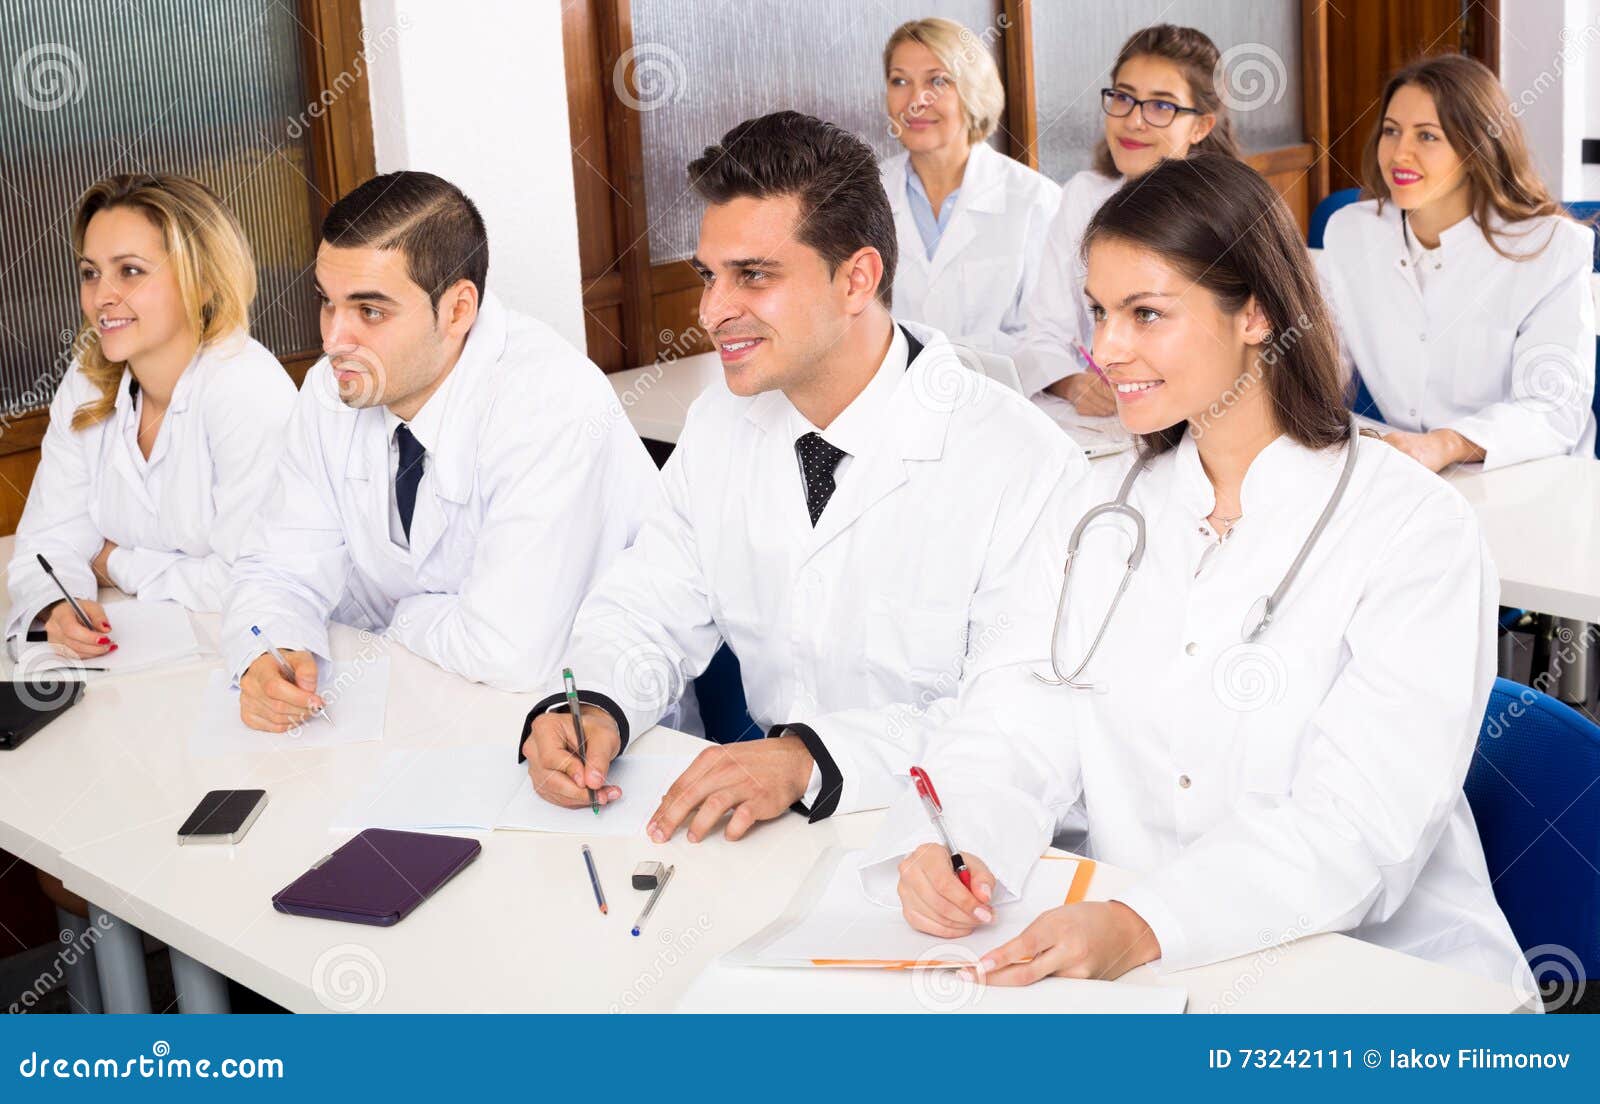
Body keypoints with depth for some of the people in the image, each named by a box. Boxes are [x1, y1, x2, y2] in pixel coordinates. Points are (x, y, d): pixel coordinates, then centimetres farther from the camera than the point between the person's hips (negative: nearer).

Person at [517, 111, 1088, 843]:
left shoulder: (1024, 467, -15)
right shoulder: (719, 427, 6)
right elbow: (647, 614, 10)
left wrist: (809, 757, -32)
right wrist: (591, 710, -12)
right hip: (766, 835, 5)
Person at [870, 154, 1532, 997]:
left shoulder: (1414, 529, -8)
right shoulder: (1100, 508, 10)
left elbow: (1359, 823, -19)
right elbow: (1028, 730, 2)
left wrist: (1143, 926, -34)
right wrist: (944, 845, -21)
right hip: (1130, 969, 5)